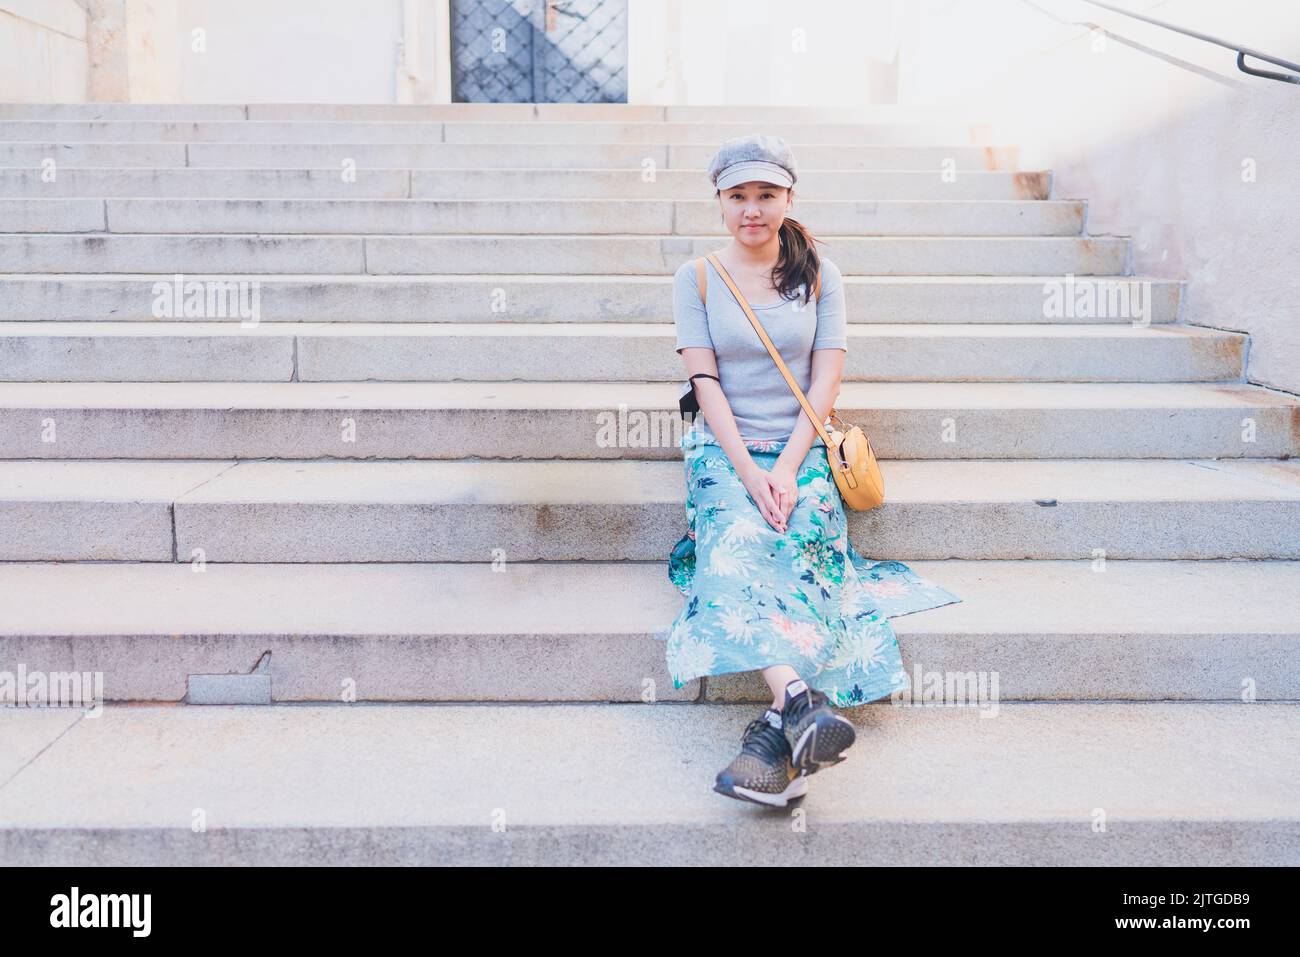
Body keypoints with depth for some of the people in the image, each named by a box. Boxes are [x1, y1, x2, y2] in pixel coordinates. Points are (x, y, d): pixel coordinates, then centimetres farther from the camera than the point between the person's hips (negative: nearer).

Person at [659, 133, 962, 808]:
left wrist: (787, 467, -14)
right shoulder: (696, 278, 8)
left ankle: (775, 731, -42)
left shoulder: (819, 275, 9)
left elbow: (825, 383, 2)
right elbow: (706, 382, -1)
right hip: (724, 449, -1)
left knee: (797, 547, -29)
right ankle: (802, 702, -51)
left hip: (801, 449, 1)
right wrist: (749, 472, -15)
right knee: (738, 545, -32)